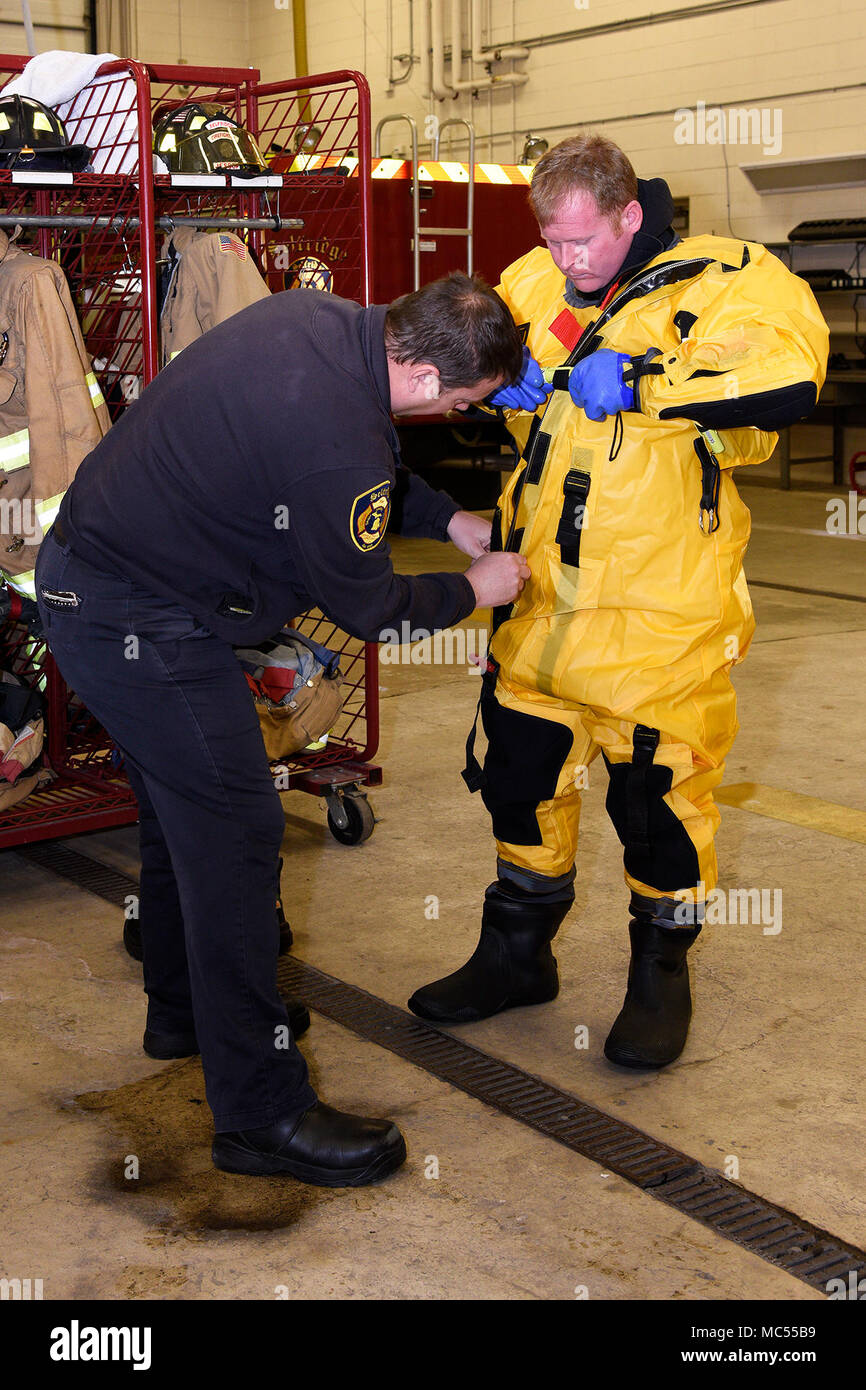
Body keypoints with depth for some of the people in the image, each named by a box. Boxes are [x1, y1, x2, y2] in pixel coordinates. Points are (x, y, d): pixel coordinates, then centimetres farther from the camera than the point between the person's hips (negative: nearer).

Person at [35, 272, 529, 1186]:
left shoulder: (320, 318, 1)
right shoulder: (334, 434, -29)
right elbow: (365, 606, -14)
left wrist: (448, 519, 16)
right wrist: (473, 590, 2)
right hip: (137, 623, -11)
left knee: (179, 810, 23)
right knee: (233, 835, -6)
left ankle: (183, 1009, 42)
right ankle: (261, 1112, 2)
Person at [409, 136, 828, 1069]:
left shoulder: (726, 281, -10)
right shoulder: (537, 281, 5)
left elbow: (788, 382, -25)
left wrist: (638, 381, -28)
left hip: (660, 603, -5)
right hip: (542, 590, 5)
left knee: (657, 784, 3)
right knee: (520, 765, 14)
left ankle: (661, 972, 27)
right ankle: (516, 953, 35)